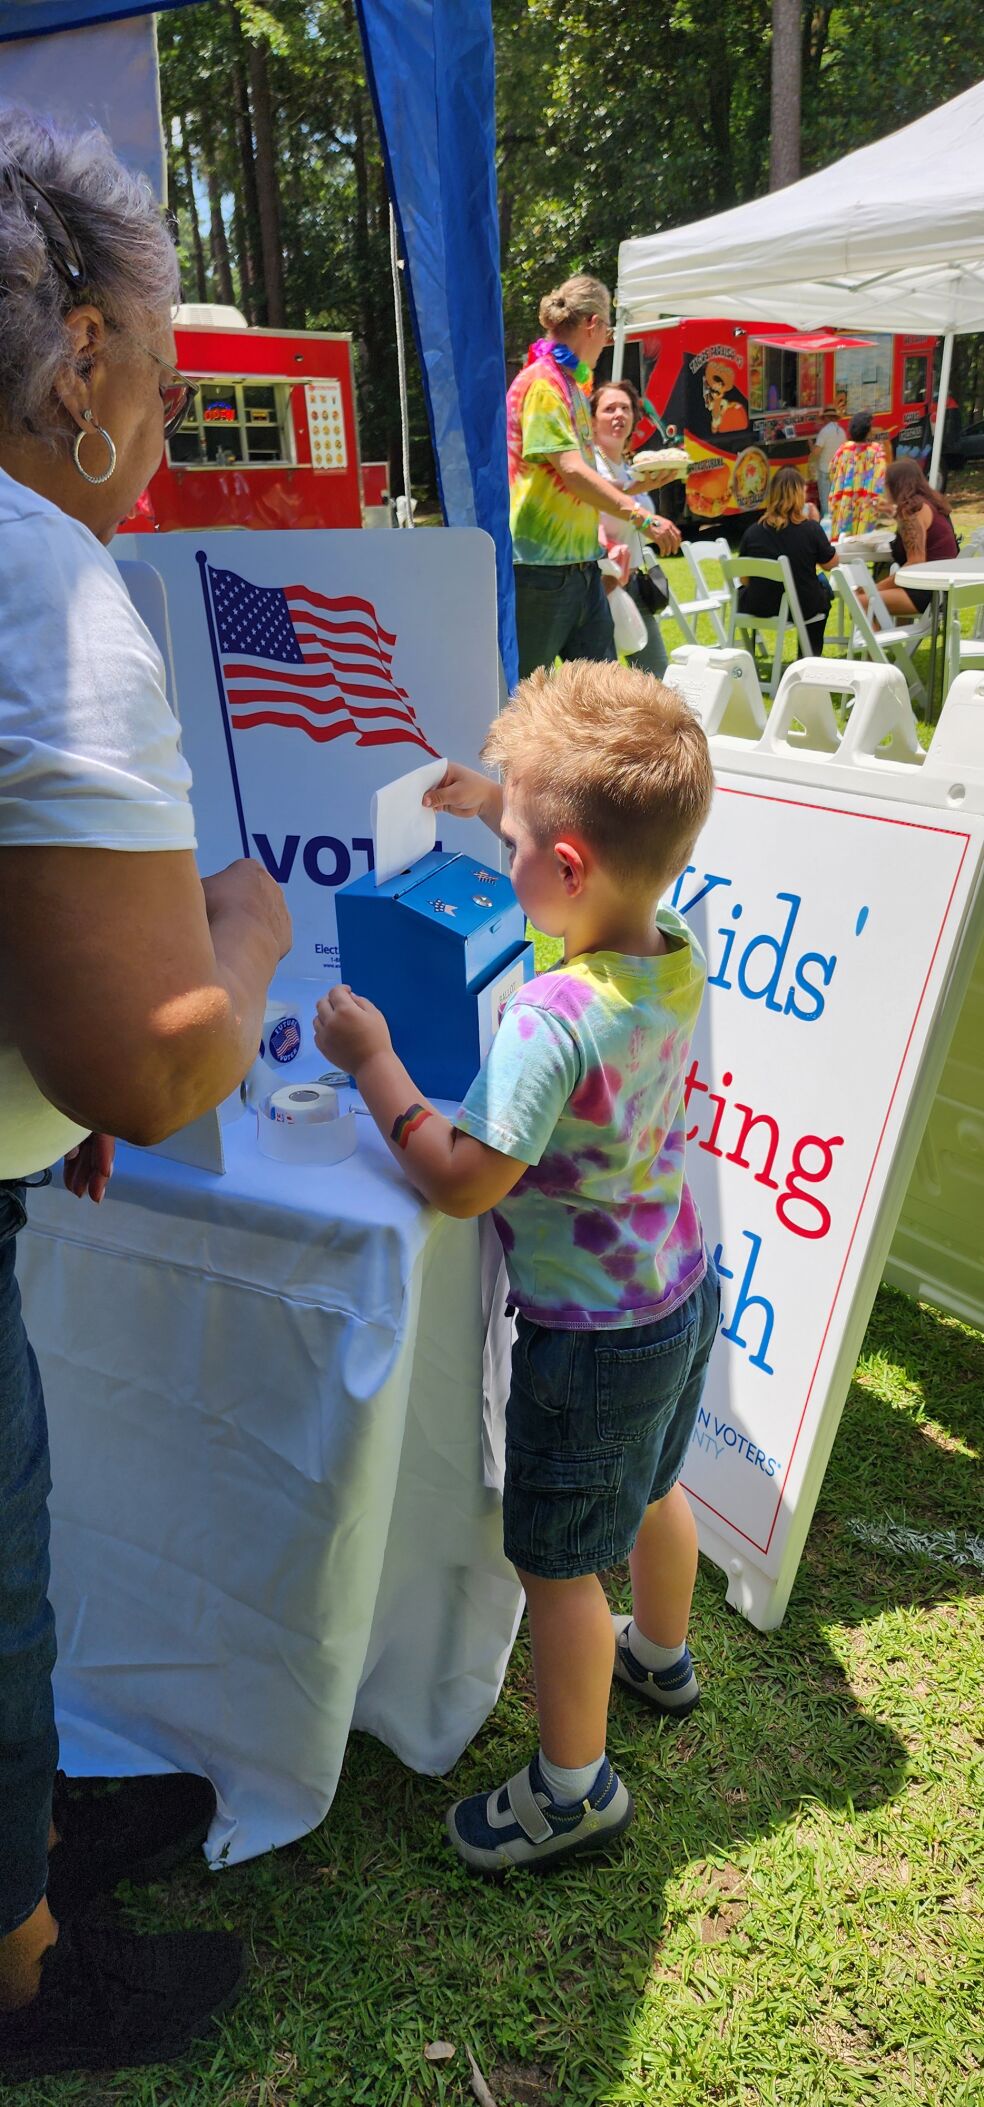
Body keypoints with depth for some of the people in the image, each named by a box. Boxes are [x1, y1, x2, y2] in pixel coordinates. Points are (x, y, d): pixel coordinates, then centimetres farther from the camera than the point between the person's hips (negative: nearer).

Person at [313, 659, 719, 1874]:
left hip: (591, 1340, -8)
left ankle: (574, 1789, 32)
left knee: (557, 1561, 12)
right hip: (681, 1296, 9)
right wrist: (507, 805, 9)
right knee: (651, 1490, 31)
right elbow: (615, 879, 14)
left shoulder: (554, 1022, -35)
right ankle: (661, 1658, 57)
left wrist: (372, 1060, -18)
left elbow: (460, 1182, -27)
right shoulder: (676, 956, -10)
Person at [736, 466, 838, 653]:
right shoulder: (811, 528, -14)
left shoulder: (752, 532, -9)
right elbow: (830, 564, 1)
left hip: (758, 608, 1)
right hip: (802, 608, -1)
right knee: (823, 588, 34)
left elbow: (745, 579, 0)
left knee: (743, 591, 34)